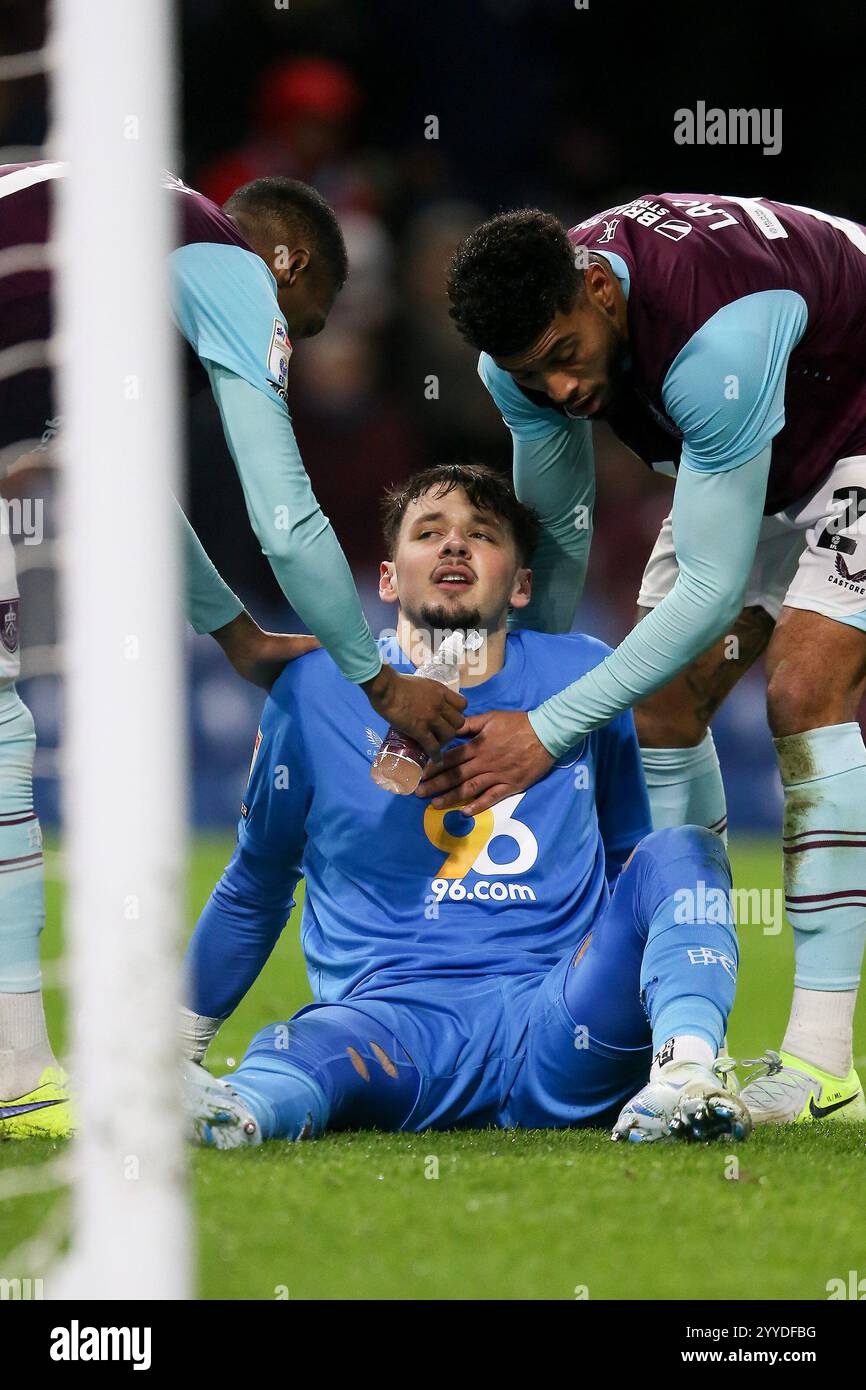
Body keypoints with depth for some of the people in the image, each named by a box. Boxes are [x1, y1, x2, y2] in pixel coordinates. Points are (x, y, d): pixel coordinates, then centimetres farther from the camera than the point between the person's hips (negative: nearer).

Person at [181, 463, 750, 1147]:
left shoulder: (588, 679, 15)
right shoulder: (316, 690, 12)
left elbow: (631, 858, 29)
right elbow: (255, 889, 24)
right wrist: (174, 1047, 26)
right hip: (398, 1020, -2)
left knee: (682, 849, -20)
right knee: (290, 1058, -35)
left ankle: (685, 1070, -42)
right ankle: (241, 1108, -68)